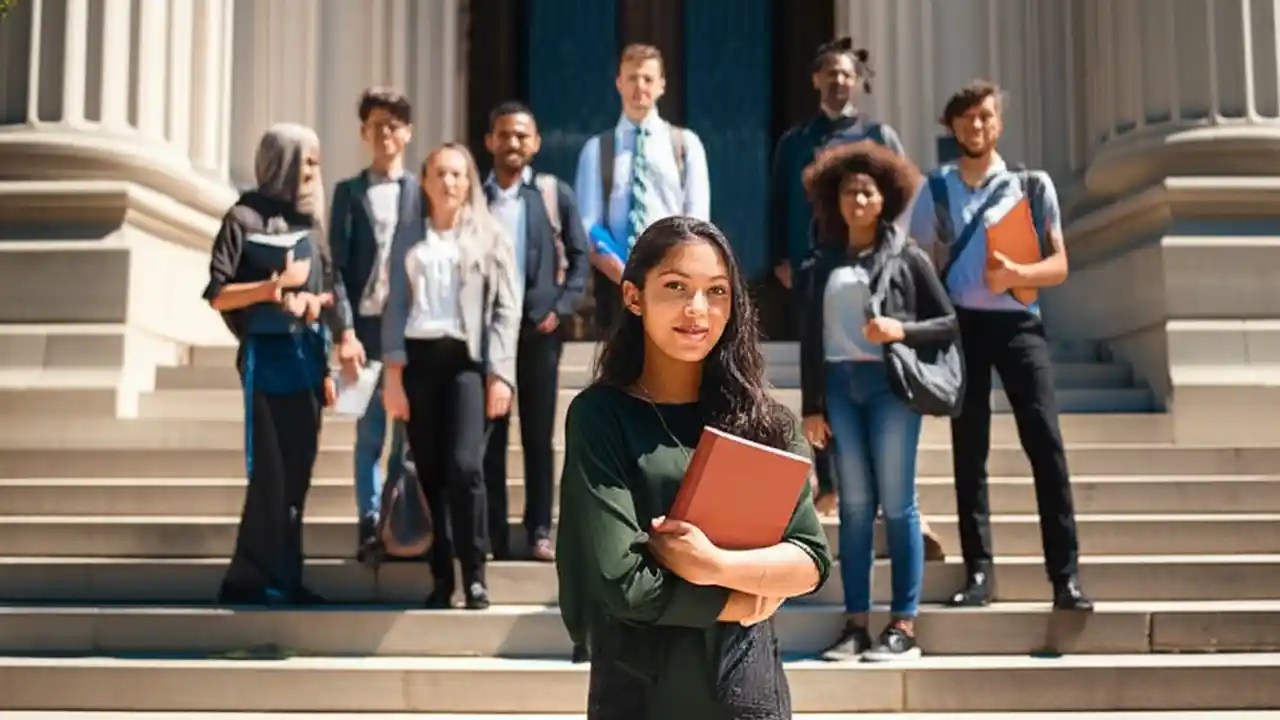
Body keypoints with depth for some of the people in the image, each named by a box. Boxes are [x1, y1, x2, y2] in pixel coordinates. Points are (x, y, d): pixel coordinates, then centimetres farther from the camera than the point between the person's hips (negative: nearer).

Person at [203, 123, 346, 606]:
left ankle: (284, 579, 13)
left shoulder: (310, 221, 13)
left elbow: (328, 292, 18)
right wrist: (276, 284, -18)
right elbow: (217, 295, -8)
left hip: (307, 356, 6)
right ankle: (250, 580, 5)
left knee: (297, 474, 6)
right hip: (268, 357, -6)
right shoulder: (244, 218, -4)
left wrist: (315, 301, -4)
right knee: (270, 474, -5)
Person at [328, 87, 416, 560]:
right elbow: (338, 266, 2)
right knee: (370, 433, 3)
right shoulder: (349, 192, 7)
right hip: (367, 326, 0)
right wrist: (346, 333, -7)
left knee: (410, 433, 3)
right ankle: (369, 526, 6)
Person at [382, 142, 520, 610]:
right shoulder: (408, 237, 14)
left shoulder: (490, 235, 9)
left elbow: (506, 310, 3)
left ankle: (475, 576, -5)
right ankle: (441, 577, 10)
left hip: (467, 358, -2)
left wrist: (500, 374, -8)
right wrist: (393, 374, -1)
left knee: (464, 466, -16)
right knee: (430, 473, 2)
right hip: (418, 357, 3)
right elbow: (395, 307, 9)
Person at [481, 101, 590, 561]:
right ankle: (492, 533, 10)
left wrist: (561, 308, -6)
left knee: (538, 435, 5)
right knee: (488, 436, 4)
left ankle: (539, 531, 12)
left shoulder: (555, 193, 5)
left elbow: (578, 257, 4)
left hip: (538, 328, 0)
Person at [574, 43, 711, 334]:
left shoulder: (686, 144, 9)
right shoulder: (597, 149, 6)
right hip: (617, 283, 0)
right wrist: (623, 274, -16)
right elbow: (587, 226, 0)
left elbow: (697, 220, 2)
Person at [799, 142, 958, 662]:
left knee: (897, 506, -2)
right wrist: (811, 405, 7)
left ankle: (904, 626, 3)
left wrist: (901, 331, -14)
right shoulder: (827, 261, 12)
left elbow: (950, 323, 3)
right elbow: (812, 337, 12)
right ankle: (856, 623, 8)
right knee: (854, 506, 4)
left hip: (890, 384, -3)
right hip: (840, 385, 3)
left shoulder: (906, 257, 3)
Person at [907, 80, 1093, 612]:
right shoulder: (935, 190, 8)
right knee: (968, 450, 5)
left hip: (1017, 322, -1)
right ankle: (978, 571, 11)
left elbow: (1059, 266, 4)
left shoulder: (1032, 185, 7)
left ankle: (1065, 576, -7)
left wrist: (1017, 274, -16)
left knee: (1045, 443, -10)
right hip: (961, 325, 1)